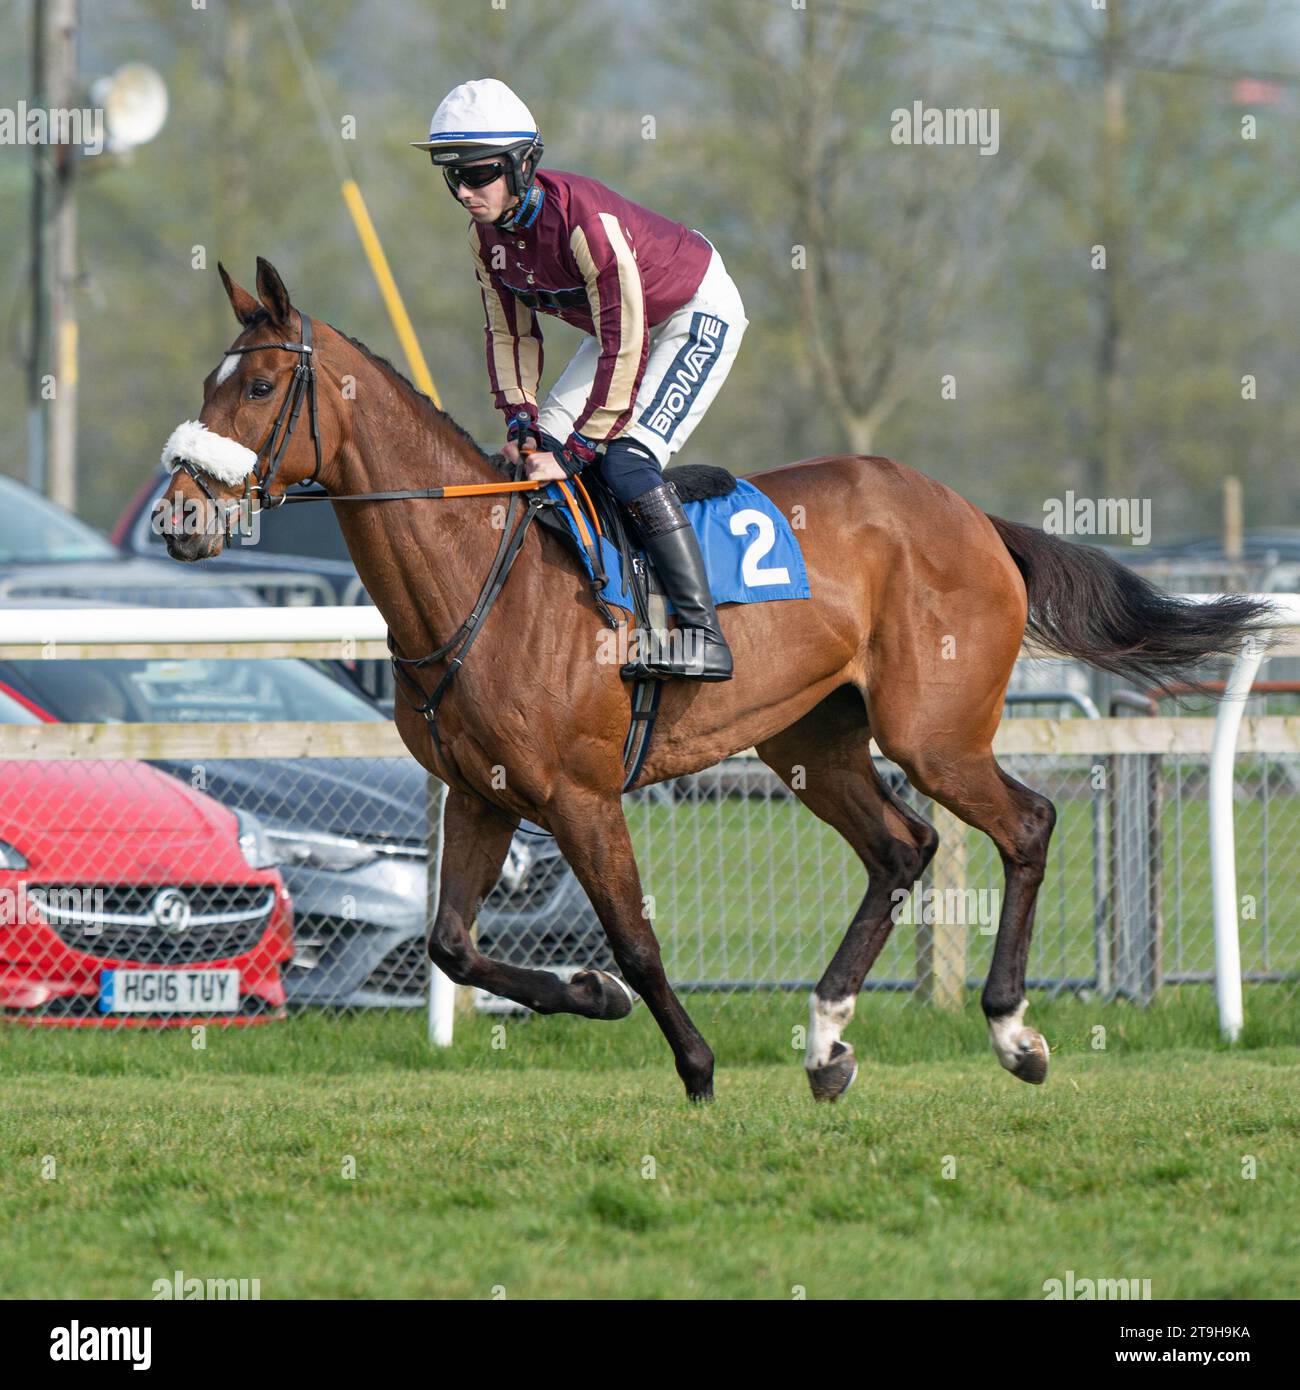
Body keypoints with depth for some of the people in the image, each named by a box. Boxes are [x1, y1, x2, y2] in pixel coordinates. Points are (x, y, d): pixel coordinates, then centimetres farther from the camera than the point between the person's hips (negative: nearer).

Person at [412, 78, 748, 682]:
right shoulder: (488, 231, -11)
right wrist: (521, 423, -10)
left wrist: (575, 452, -31)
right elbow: (509, 332, 2)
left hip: (698, 314, -9)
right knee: (540, 447, 1)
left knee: (626, 461, -23)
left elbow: (624, 349, -34)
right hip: (624, 317, 9)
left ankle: (704, 635, -25)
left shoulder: (584, 219, -36)